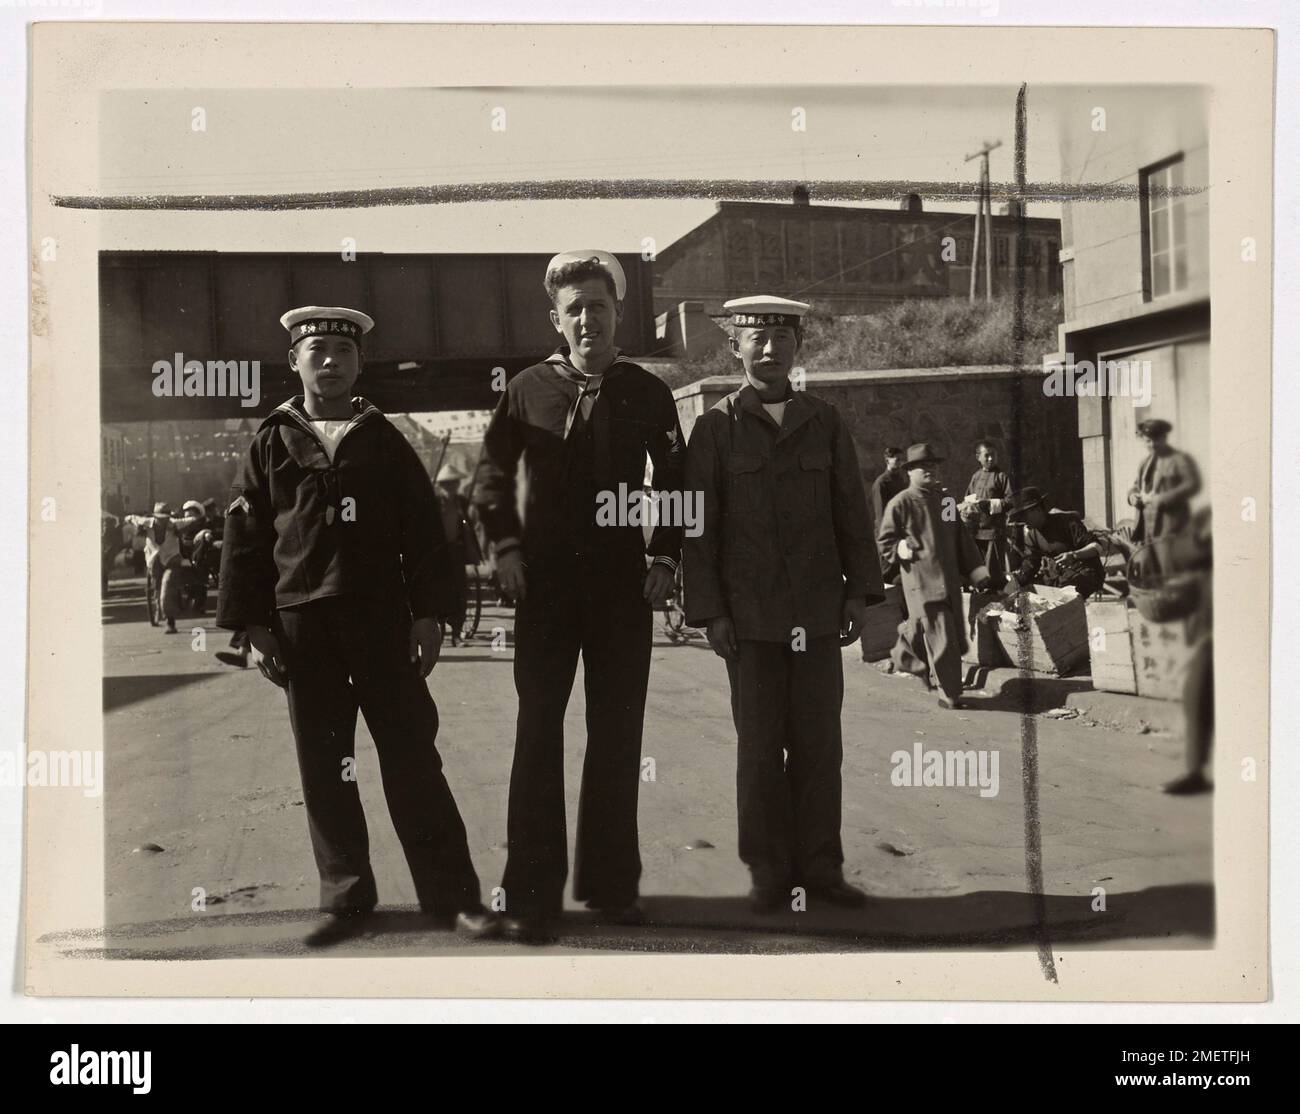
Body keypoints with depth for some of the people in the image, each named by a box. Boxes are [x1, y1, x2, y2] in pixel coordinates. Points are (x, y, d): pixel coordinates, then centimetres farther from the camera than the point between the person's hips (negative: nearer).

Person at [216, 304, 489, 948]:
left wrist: (426, 614, -1)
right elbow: (245, 540, 5)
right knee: (324, 768, 5)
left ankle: (450, 895, 6)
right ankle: (345, 900, 16)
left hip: (382, 622, 0)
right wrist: (255, 628, -1)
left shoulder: (384, 441, 9)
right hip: (303, 625, 1)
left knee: (412, 757, 0)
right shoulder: (271, 444, 8)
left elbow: (423, 530, 6)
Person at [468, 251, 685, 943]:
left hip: (624, 584, 1)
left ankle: (610, 883, 18)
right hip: (545, 583, -1)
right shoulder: (527, 389, 1)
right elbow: (492, 475, 8)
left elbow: (674, 482, 9)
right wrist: (505, 546, -2)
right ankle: (532, 893, 6)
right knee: (538, 734, 0)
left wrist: (665, 557, 1)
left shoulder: (648, 393, 3)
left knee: (617, 734, 7)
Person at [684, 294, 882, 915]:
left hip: (819, 614, 2)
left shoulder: (825, 424, 9)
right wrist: (709, 611, -5)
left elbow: (852, 513, 11)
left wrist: (859, 591, 5)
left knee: (819, 745, 5)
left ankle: (820, 868, 16)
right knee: (760, 748, 5)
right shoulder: (715, 428, 2)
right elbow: (699, 525, 0)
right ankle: (769, 873, 15)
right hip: (749, 618, -2)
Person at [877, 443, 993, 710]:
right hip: (921, 580, -7)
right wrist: (899, 550, -17)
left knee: (955, 636, 13)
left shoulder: (943, 500, 16)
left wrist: (977, 572, 13)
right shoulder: (900, 503, -4)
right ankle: (950, 695, -1)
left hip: (949, 578, 7)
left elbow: (960, 539, 20)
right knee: (941, 638, -10)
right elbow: (883, 540, 1)